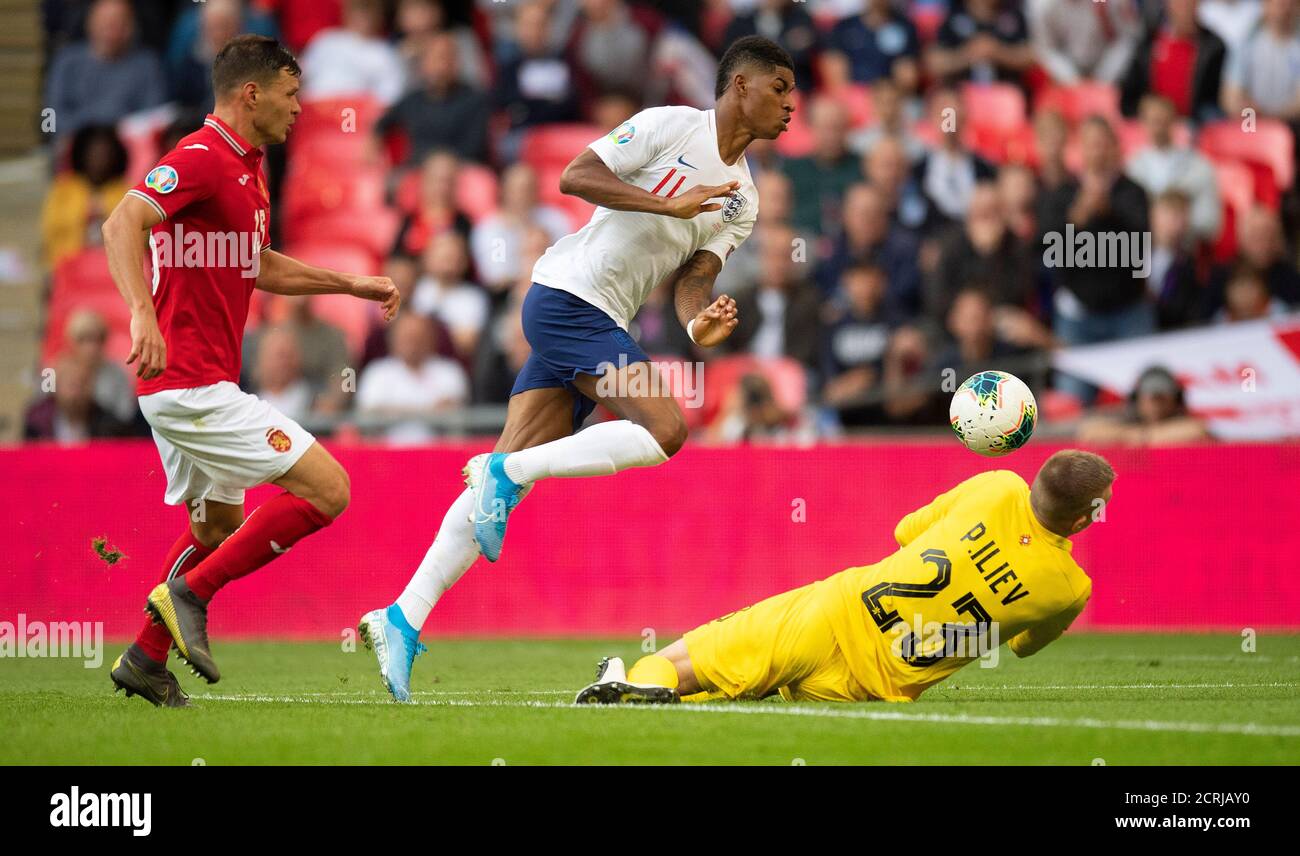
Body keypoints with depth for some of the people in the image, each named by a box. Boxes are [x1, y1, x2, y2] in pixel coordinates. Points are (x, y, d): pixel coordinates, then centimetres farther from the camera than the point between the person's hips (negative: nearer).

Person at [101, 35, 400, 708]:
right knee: (326, 489, -11)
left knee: (219, 525, 24)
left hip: (187, 387, 11)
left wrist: (353, 285, 28)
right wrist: (142, 314, -42)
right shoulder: (201, 159, -15)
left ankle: (146, 658, 27)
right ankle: (189, 593, -7)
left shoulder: (244, 167, 16)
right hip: (195, 387, -11)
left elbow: (259, 268, 30)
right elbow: (122, 225, -29)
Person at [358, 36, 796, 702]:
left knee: (507, 481, -1)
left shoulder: (742, 201, 17)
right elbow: (574, 177, -11)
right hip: (567, 294, -8)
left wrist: (697, 325, -15)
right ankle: (504, 471, -14)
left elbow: (695, 273, 8)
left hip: (598, 321, 8)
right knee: (664, 430, -20)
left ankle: (403, 621, -5)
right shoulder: (672, 125, -5)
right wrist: (672, 204, -18)